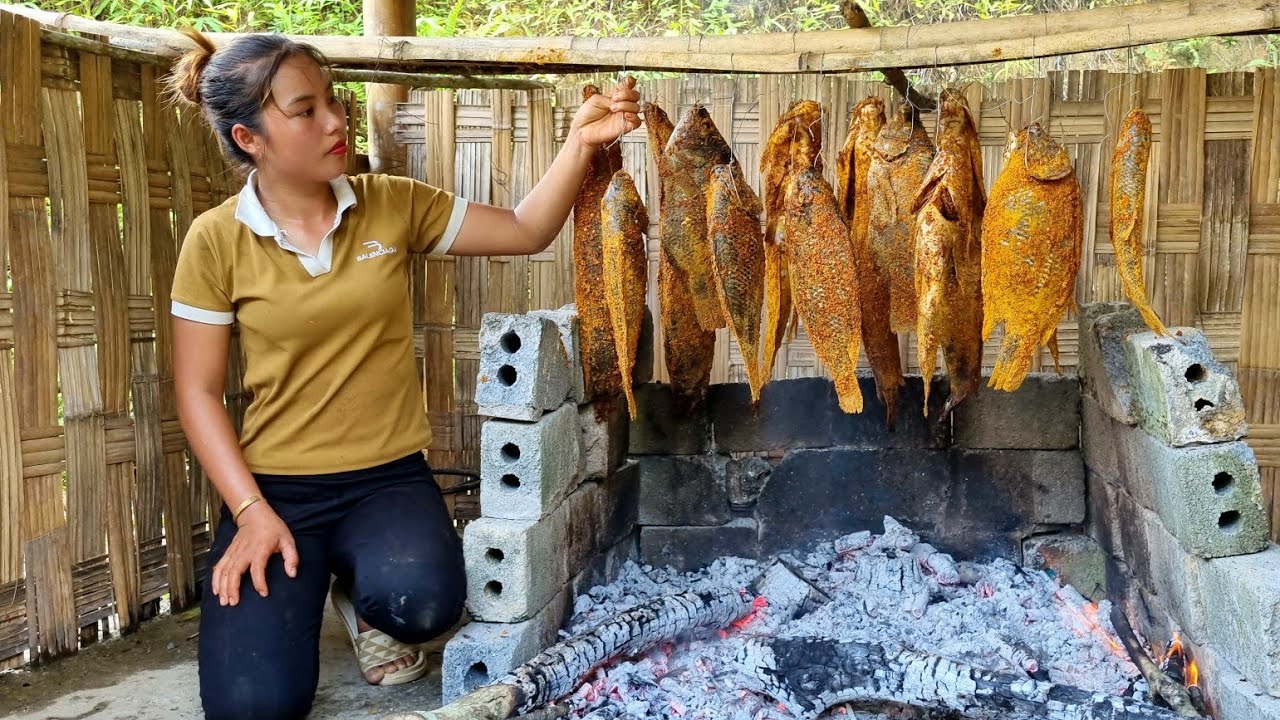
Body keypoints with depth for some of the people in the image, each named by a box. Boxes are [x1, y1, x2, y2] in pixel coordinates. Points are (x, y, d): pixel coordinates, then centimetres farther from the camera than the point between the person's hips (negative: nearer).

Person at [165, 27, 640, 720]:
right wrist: (251, 512, -12)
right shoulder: (217, 240, -6)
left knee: (422, 603, -31)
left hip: (389, 478, 1)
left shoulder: (392, 205, 0)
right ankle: (291, 588, 18)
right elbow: (197, 392, -3)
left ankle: (362, 592, 8)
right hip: (275, 485, -1)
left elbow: (524, 231, 4)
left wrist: (580, 143, -11)